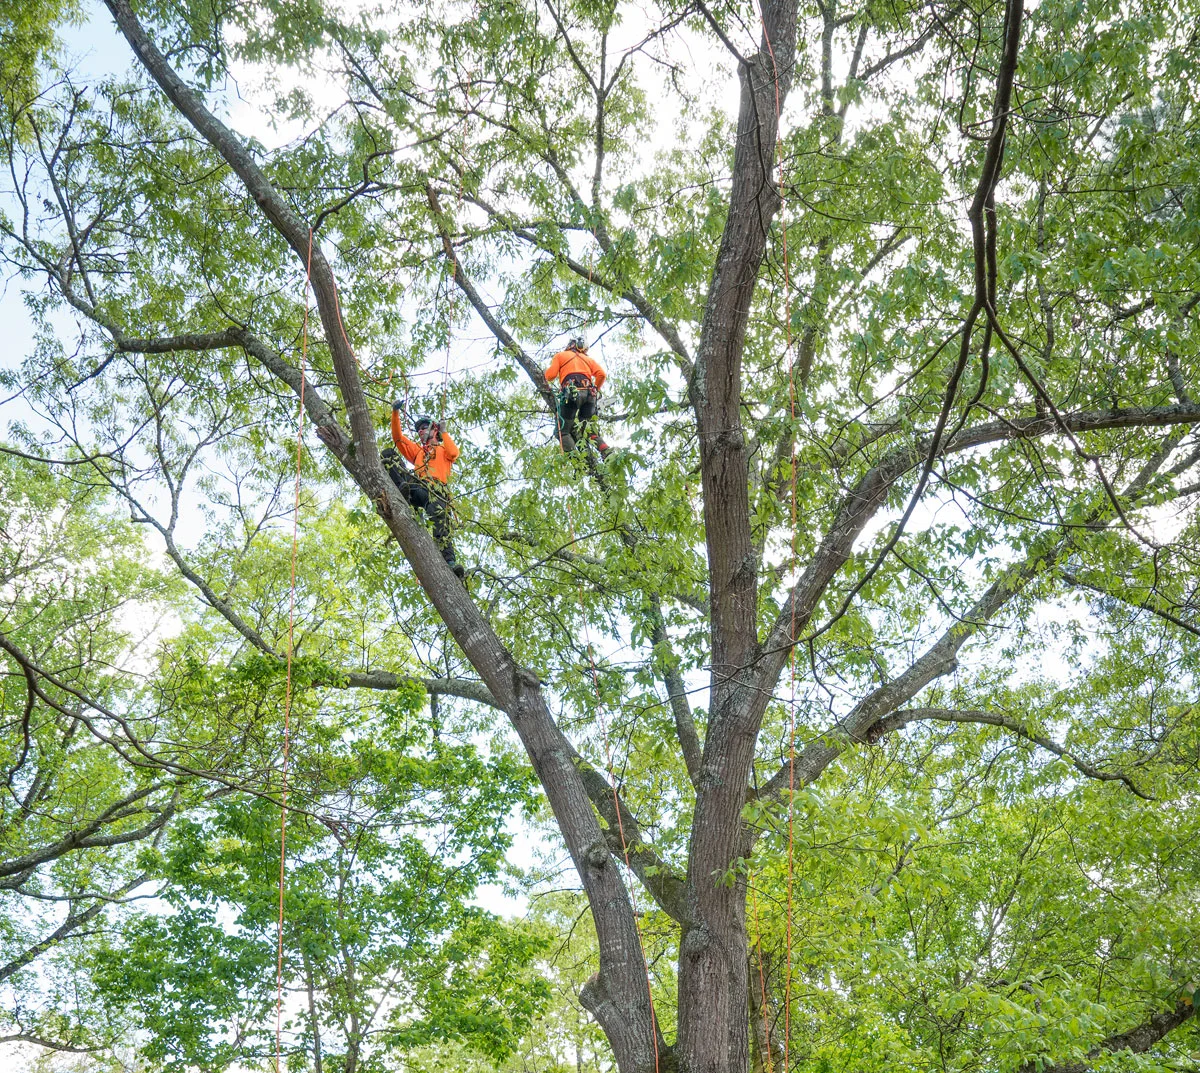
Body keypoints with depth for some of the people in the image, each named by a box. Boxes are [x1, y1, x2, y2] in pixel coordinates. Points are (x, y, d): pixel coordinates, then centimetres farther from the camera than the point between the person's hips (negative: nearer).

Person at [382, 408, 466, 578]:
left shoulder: (443, 449, 31)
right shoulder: (417, 450, 43)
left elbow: (454, 452, 5)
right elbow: (398, 437, 30)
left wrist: (444, 433, 16)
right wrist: (396, 413, 21)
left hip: (436, 491, -4)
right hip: (416, 486, 4)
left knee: (441, 523, -32)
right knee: (388, 454, -12)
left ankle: (450, 561, -46)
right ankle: (402, 488, -40)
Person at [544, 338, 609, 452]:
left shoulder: (561, 355, 22)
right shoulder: (589, 359, 32)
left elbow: (550, 375, 9)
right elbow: (601, 374, 13)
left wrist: (549, 379, 32)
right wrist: (595, 390, 27)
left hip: (571, 393, -4)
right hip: (589, 394, 4)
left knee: (563, 431, -4)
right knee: (589, 429, 13)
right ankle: (607, 453, -9)